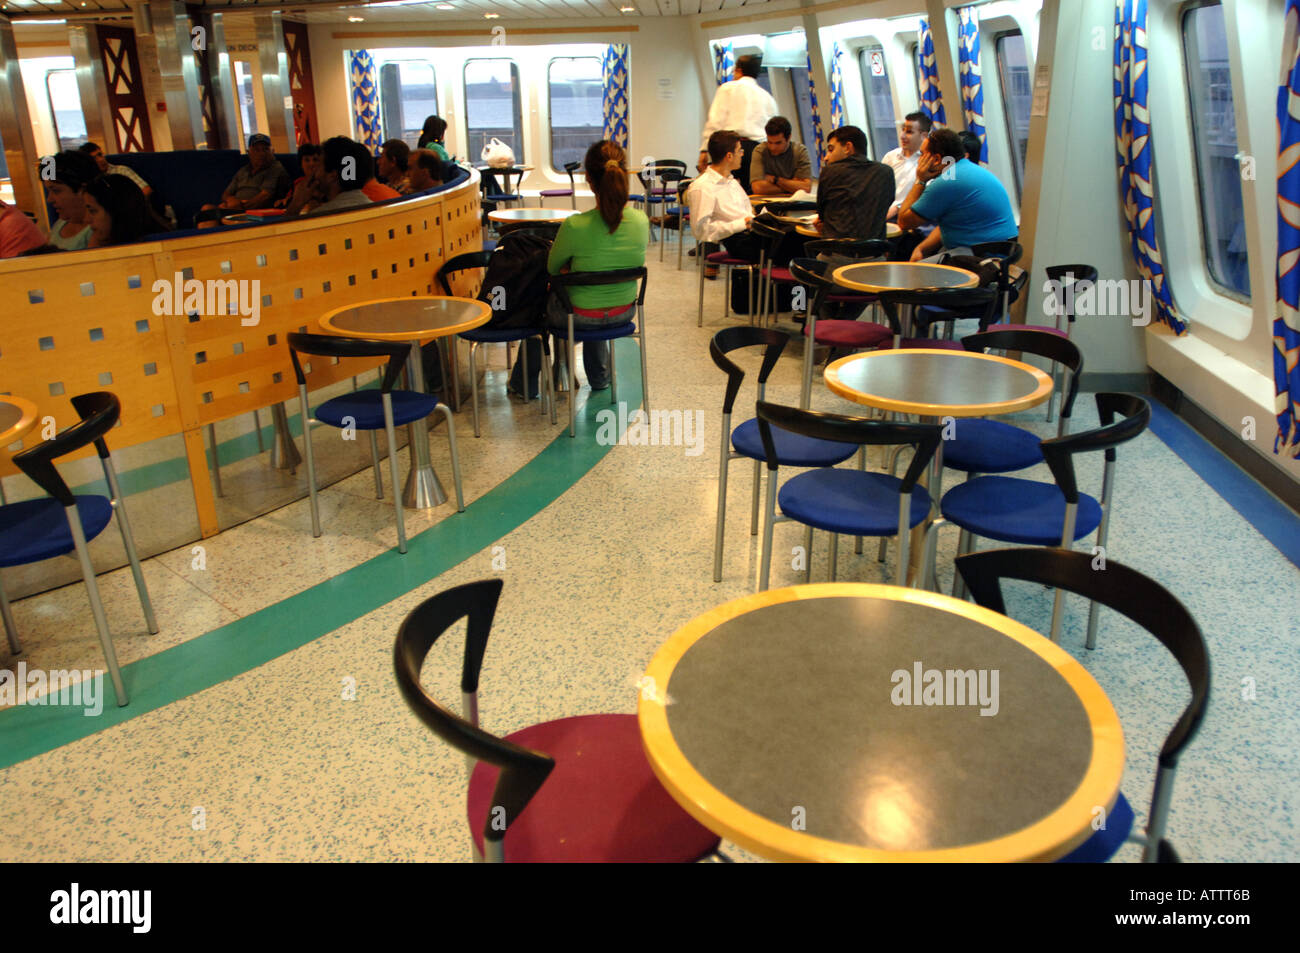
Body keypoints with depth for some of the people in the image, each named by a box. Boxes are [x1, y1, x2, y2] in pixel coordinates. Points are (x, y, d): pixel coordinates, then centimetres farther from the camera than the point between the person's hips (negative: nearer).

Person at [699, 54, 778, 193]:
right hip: (758, 149, 4)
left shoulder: (727, 88, 10)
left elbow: (715, 121, -1)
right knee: (751, 192, 2)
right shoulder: (768, 98, 22)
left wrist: (705, 149, -2)